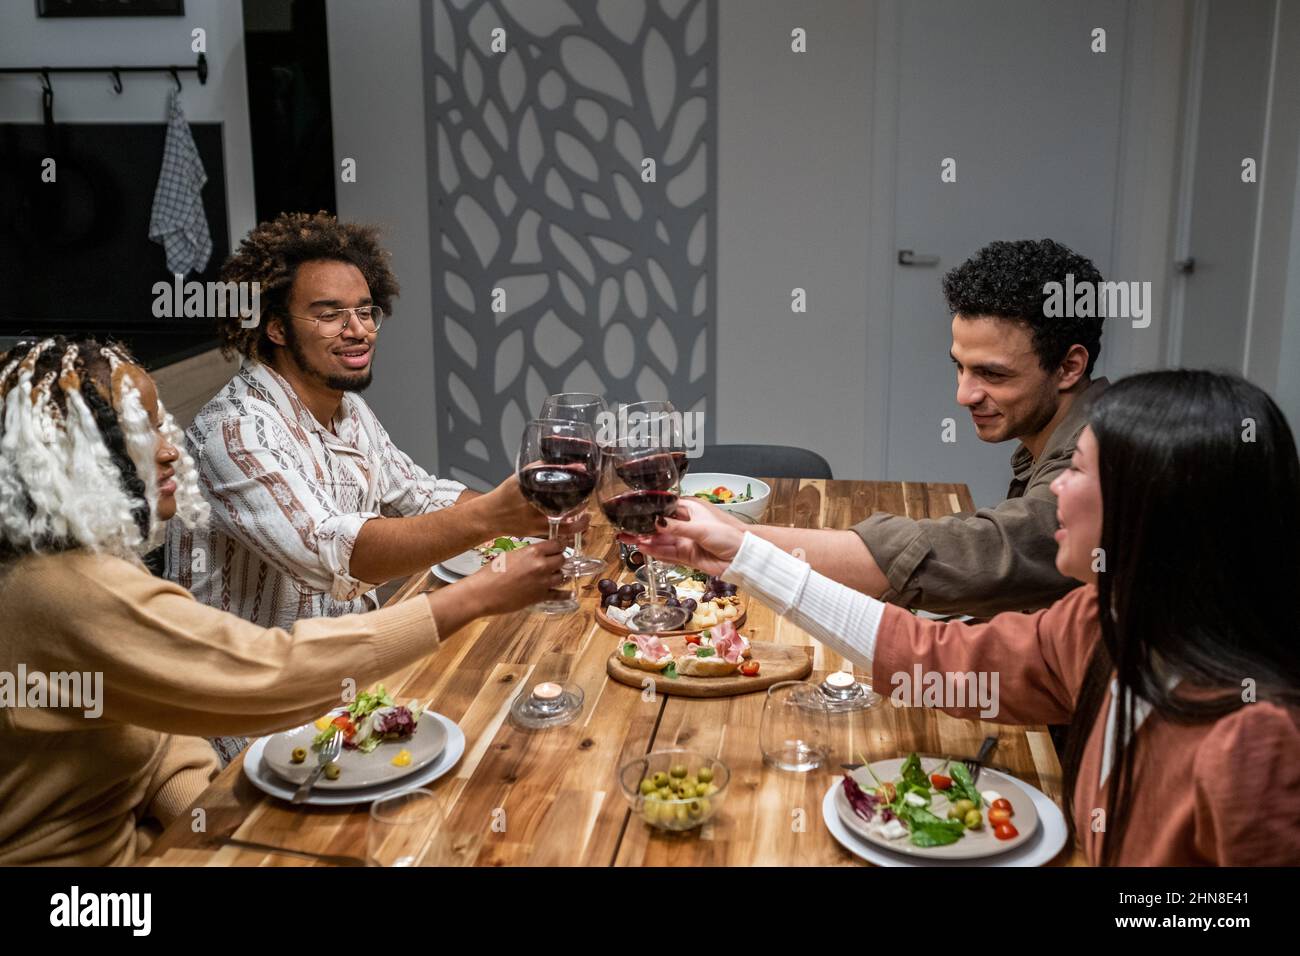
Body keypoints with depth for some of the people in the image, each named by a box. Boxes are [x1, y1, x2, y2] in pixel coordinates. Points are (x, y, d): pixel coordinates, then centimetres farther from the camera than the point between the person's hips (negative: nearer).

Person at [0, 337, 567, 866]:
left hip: (129, 827, 8)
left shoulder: (86, 562, 5)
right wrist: (481, 596, -28)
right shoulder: (69, 593, -28)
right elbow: (271, 671, -32)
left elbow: (162, 724, 4)